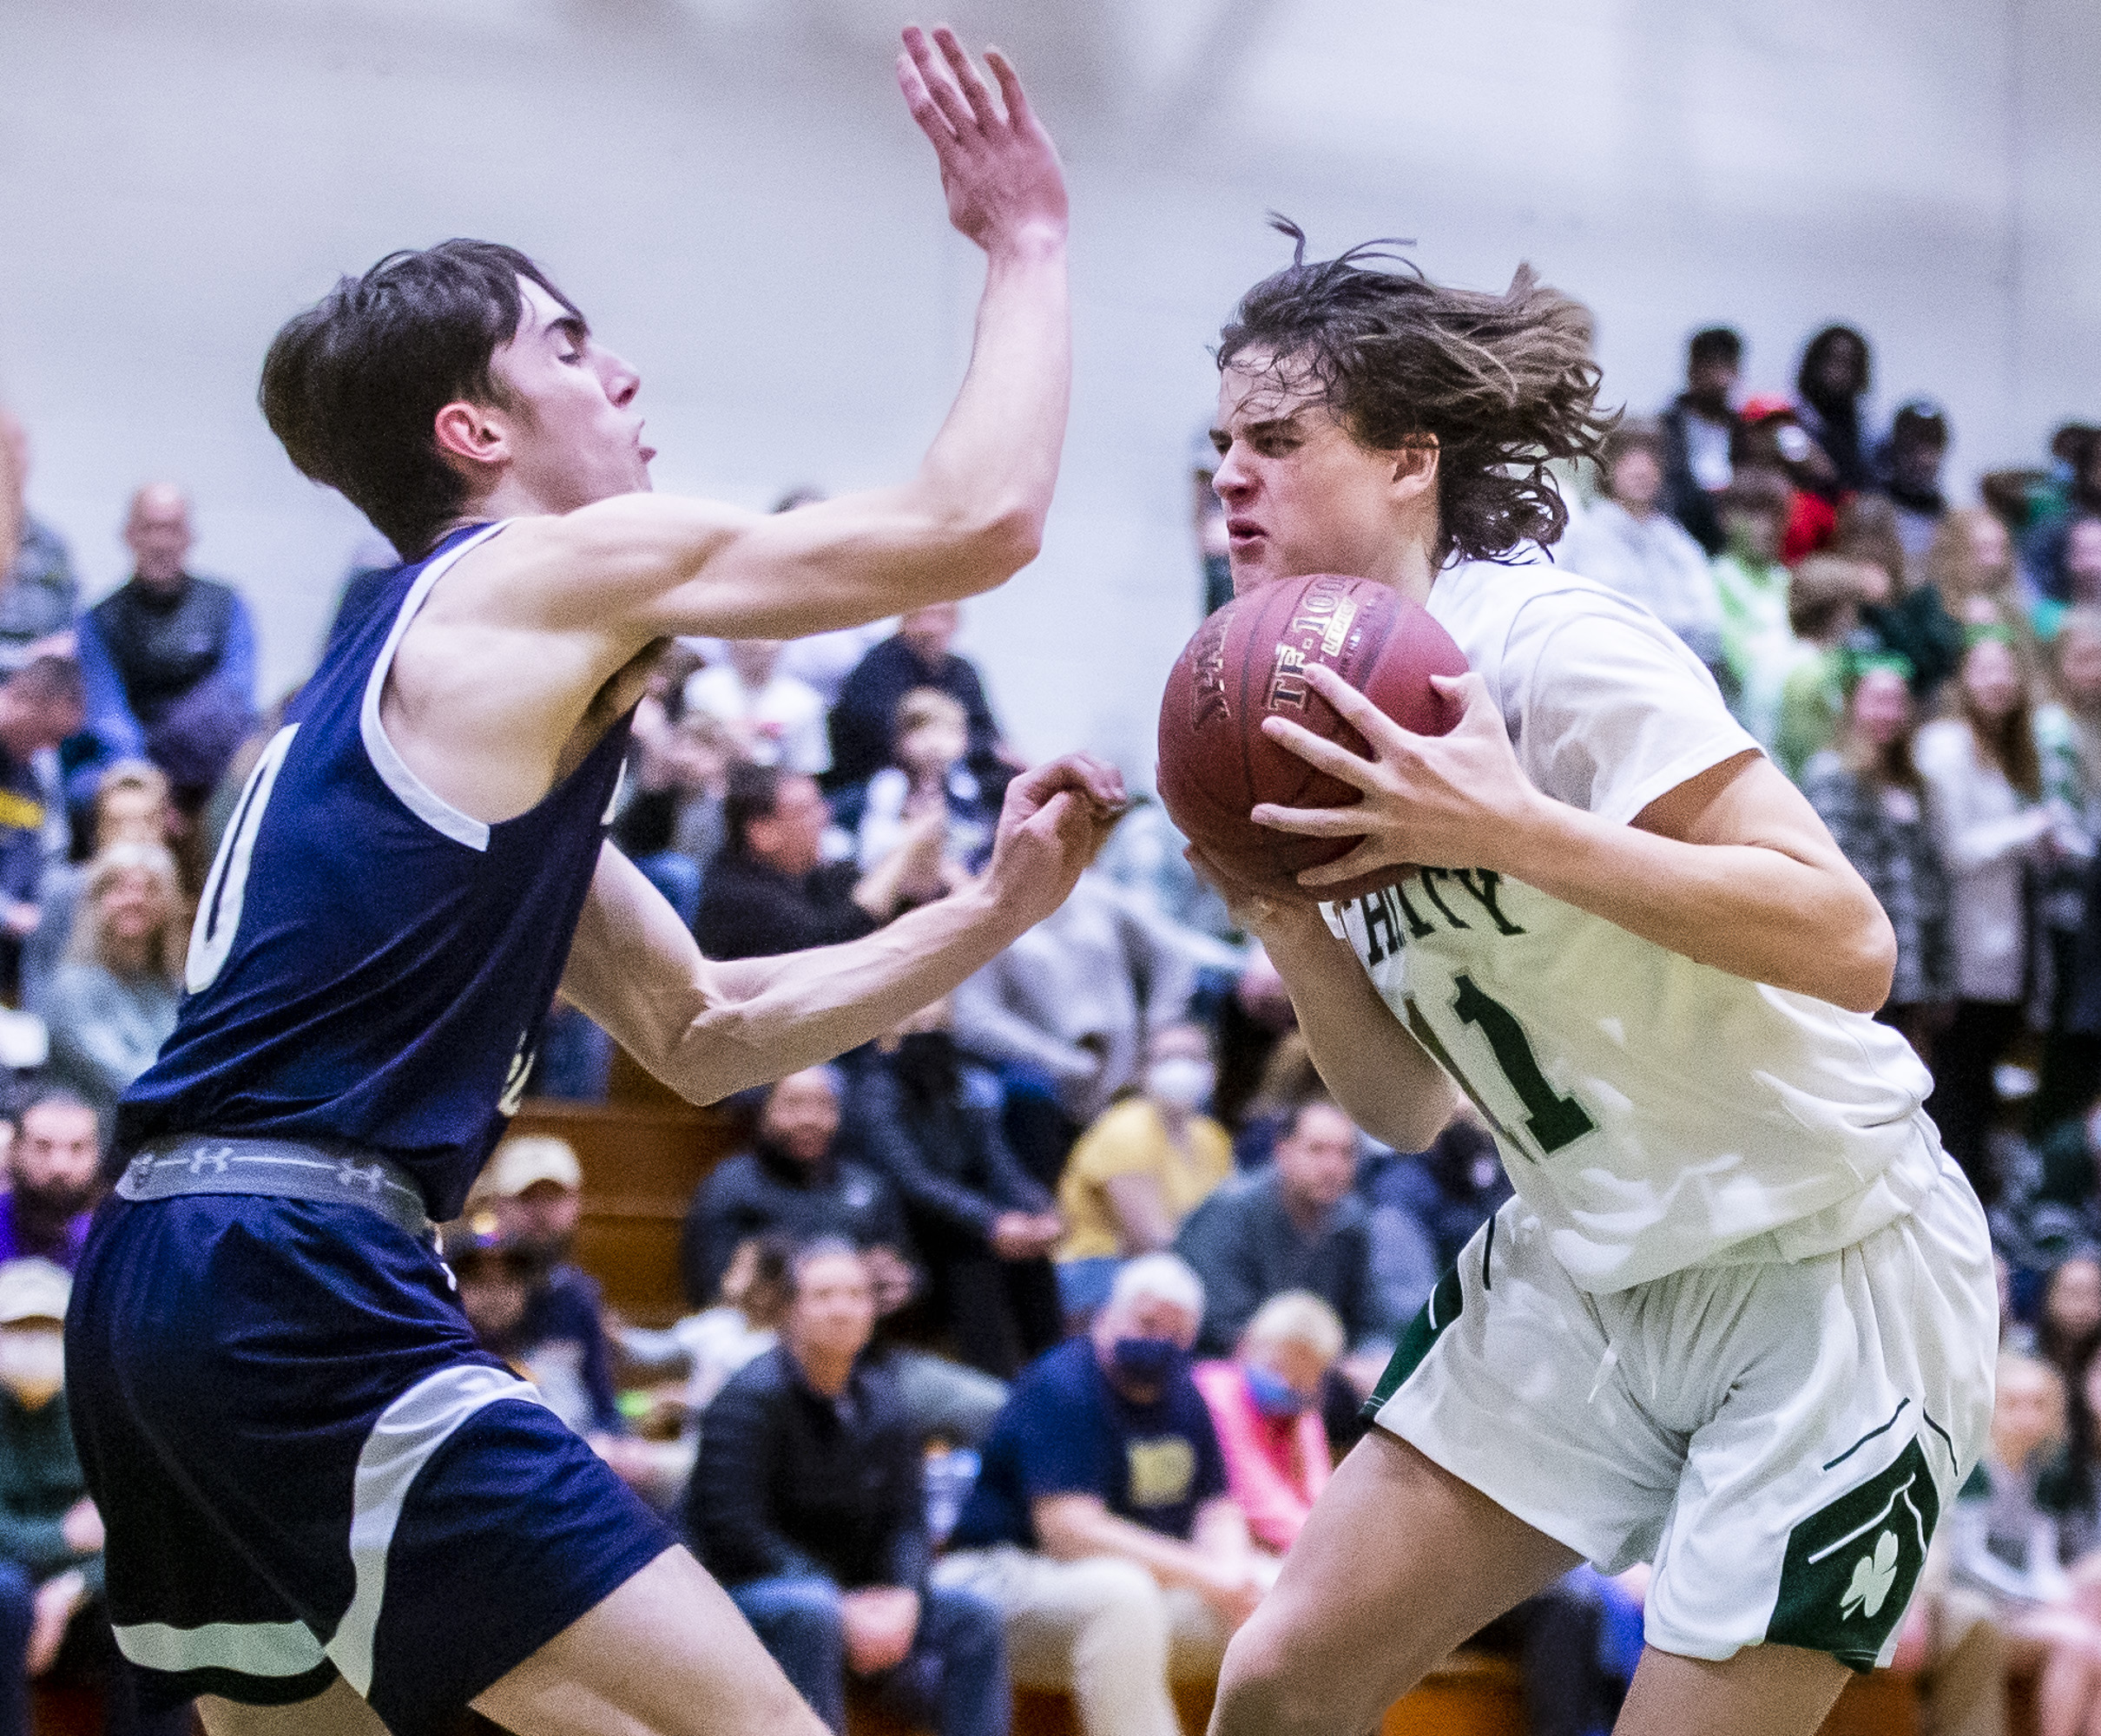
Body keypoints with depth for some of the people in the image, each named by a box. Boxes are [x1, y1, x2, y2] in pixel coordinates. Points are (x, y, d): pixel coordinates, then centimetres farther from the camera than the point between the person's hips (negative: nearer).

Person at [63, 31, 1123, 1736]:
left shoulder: (479, 696, 26)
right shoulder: (546, 573, -1)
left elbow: (702, 1033, 29)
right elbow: (980, 519, -5)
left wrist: (993, 913, 20)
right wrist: (1028, 239, 10)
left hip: (164, 1277, 10)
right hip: (299, 1282, -10)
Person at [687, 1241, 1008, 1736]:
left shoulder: (881, 1402, 7)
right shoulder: (752, 1397, -14)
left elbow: (904, 1519, 6)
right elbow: (729, 1530, -21)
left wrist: (902, 1598, -17)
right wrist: (844, 1612, -22)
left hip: (856, 1598, 7)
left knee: (971, 1617, -12)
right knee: (809, 1614, -39)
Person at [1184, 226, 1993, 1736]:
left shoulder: (1551, 643, -18)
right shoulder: (1332, 715, 5)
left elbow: (1848, 944, -26)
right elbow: (1409, 1108, 9)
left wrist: (1510, 830, -32)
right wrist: (1288, 926, -10)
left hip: (1824, 1267, -7)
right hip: (1588, 1266, 8)